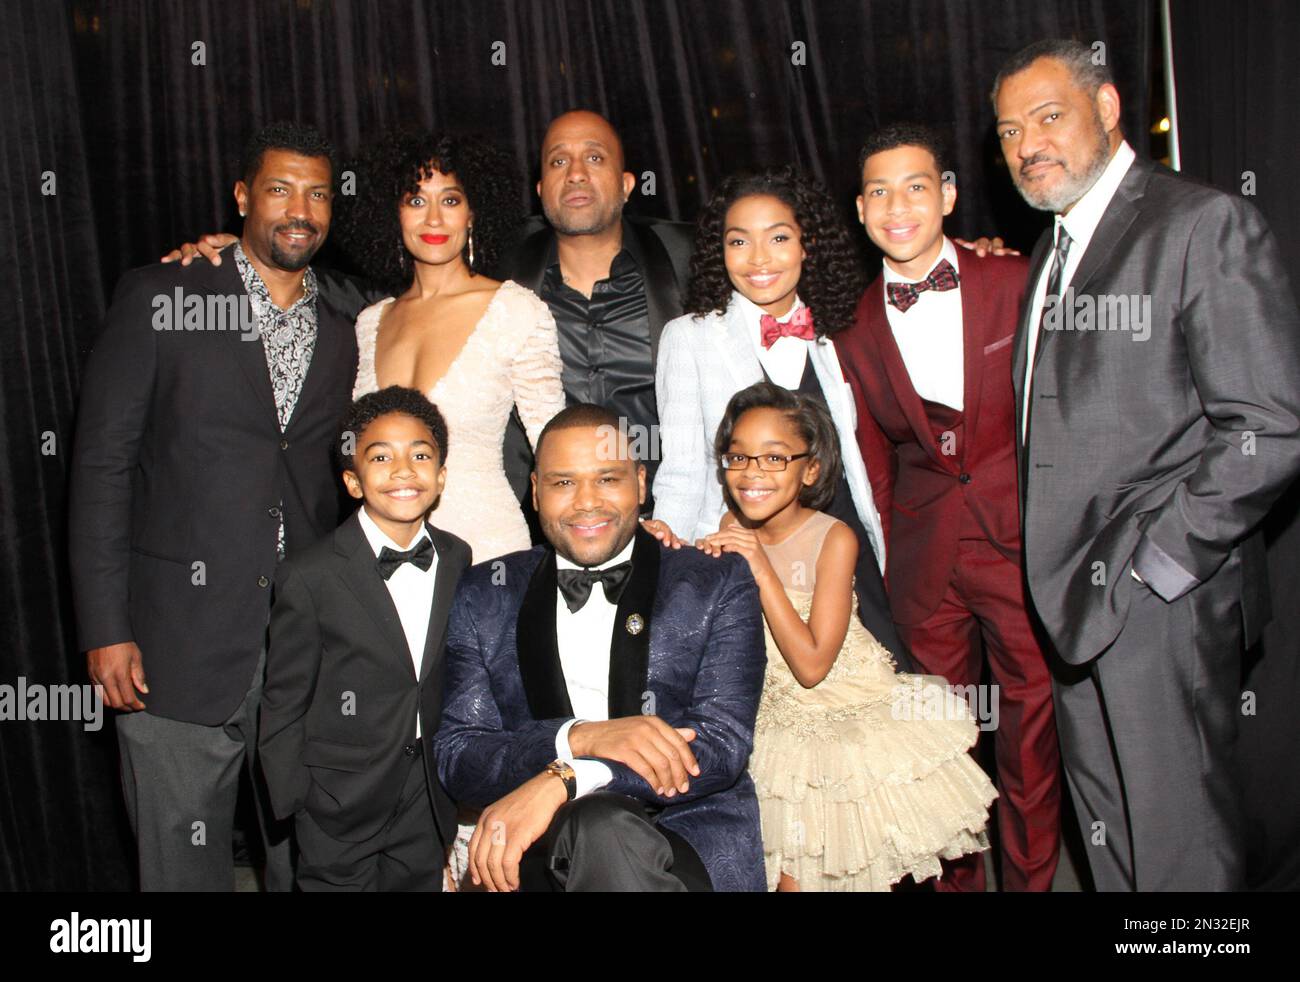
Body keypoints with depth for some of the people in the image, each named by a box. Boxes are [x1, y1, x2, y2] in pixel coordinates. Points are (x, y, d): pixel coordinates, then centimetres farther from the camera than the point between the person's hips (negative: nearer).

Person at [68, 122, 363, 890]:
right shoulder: (159, 298, 0)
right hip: (181, 644, -3)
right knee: (184, 862, 6)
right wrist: (105, 628, -8)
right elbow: (102, 462, -3)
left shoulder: (347, 329, 10)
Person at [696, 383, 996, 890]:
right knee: (791, 874, 5)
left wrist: (761, 569, -28)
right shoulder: (732, 532, -5)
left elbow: (812, 665, -23)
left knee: (857, 865, 3)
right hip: (779, 724, 4)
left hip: (851, 713, -3)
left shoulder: (834, 539, -18)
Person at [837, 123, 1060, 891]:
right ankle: (956, 879, 28)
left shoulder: (1016, 282, 1)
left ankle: (1031, 878, 25)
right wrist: (878, 578, 8)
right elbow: (873, 463, 10)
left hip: (1021, 541, -1)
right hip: (923, 559, 2)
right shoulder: (857, 327, 6)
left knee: (1033, 731, 5)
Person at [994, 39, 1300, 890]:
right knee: (1107, 832, 17)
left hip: (1161, 597, -8)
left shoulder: (1205, 224, -10)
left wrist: (1152, 561, -17)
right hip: (1075, 597, 8)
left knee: (1180, 846, 3)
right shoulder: (1053, 249, 17)